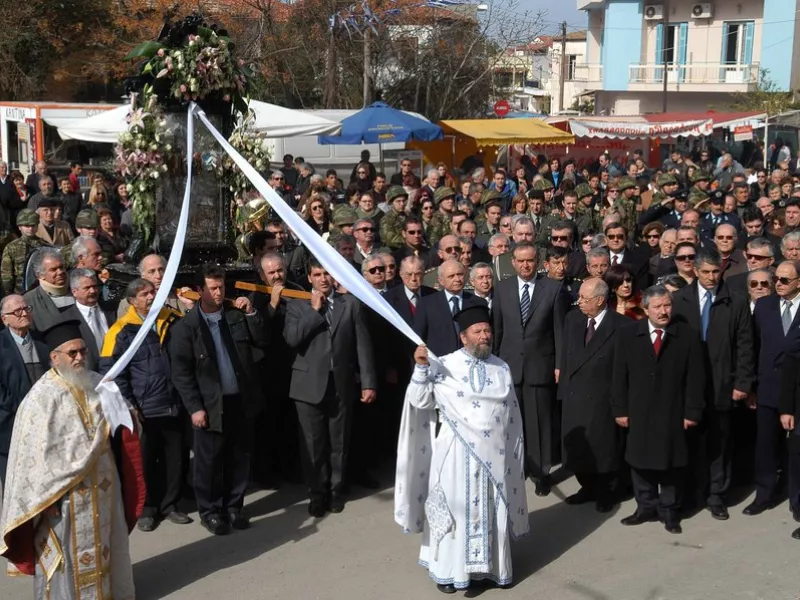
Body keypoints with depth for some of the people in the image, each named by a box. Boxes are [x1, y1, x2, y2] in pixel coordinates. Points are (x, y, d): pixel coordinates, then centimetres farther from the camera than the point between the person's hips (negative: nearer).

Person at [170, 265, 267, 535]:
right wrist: (194, 407, -12)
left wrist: (251, 314, -8)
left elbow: (262, 341, 3)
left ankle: (233, 507, 26)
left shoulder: (237, 315, 6)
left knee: (239, 458, 12)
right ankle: (210, 511, 19)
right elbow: (181, 372, -7)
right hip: (210, 405, -4)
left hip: (240, 400, 4)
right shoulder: (186, 326, -6)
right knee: (209, 461, 5)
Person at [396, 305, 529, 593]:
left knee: (493, 512, 10)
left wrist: (513, 451, 8)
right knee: (456, 510, 3)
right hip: (457, 454, -3)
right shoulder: (444, 365, -4)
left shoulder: (502, 369, 7)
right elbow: (419, 401, -8)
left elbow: (512, 416, 11)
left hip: (494, 454, 3)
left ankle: (494, 565, 23)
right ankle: (448, 569, 14)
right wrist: (421, 367, -20)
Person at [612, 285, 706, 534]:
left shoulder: (688, 337, -3)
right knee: (640, 461, 9)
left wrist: (692, 412, -7)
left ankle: (670, 511, 19)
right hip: (638, 413, 2)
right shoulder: (628, 335, 1)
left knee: (671, 464, 7)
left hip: (672, 415, -1)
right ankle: (646, 507, 22)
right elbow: (620, 376, 2)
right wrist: (620, 409, -2)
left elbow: (695, 378, -3)